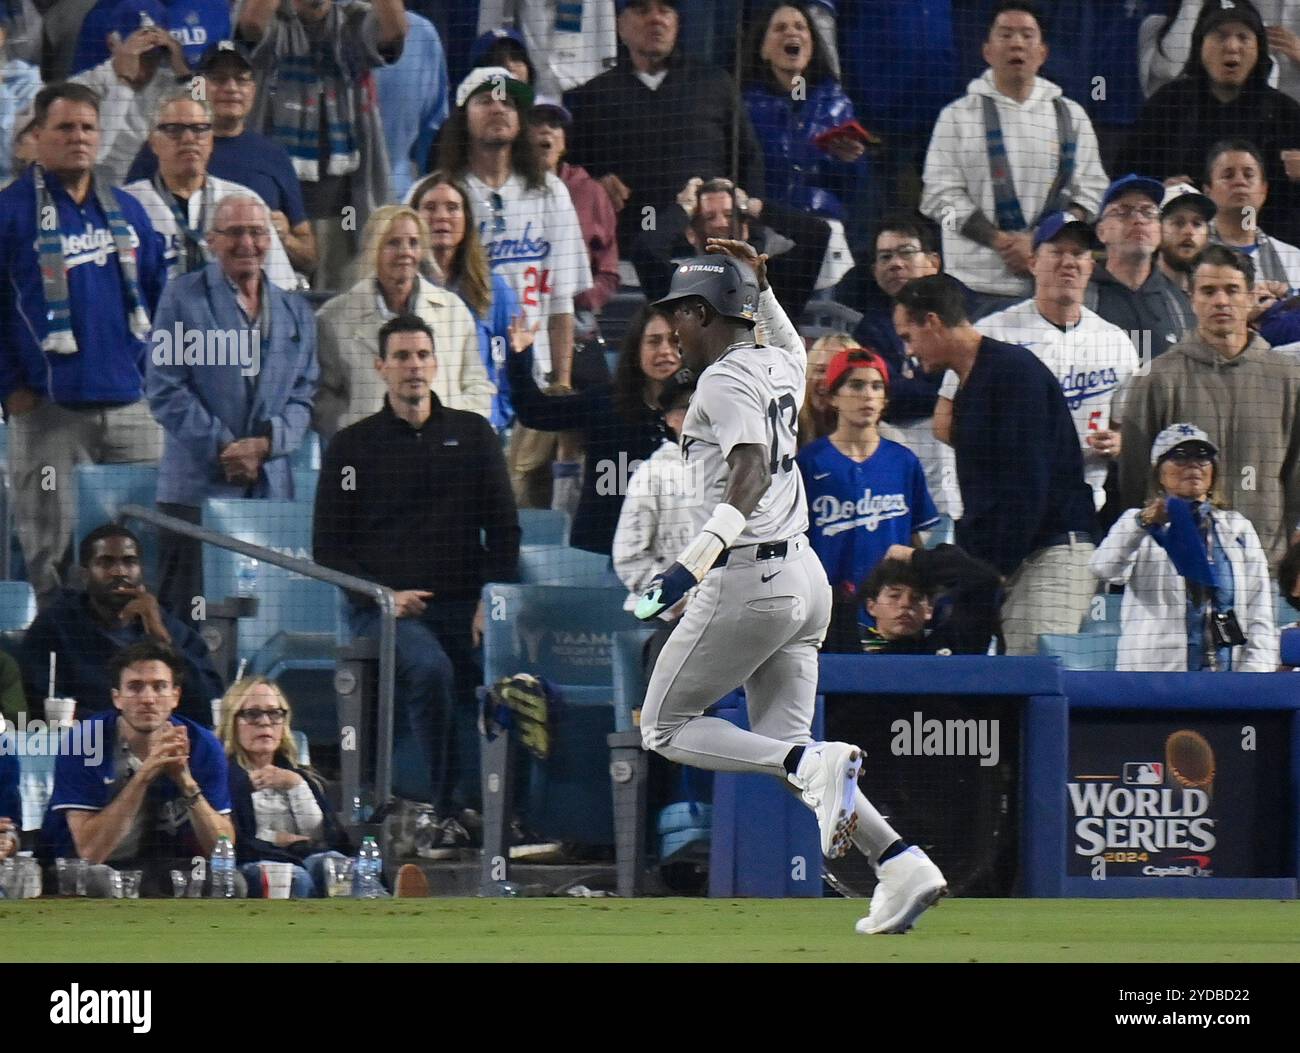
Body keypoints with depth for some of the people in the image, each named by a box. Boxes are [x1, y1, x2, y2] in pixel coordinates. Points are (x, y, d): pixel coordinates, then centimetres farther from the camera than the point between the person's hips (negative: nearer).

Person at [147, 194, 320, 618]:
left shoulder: (296, 312, 17)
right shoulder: (183, 297, 4)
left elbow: (303, 396, 14)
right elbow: (166, 390, -2)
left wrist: (264, 444, -6)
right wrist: (223, 447, -10)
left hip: (271, 488, 4)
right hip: (197, 485, -4)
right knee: (187, 614, -7)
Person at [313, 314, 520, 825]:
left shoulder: (473, 434, 17)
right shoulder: (352, 446, 11)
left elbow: (503, 528, 14)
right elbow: (327, 547, 8)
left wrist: (491, 599, -4)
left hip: (464, 605, 2)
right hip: (386, 608, -2)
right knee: (430, 668, -34)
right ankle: (446, 804, -27)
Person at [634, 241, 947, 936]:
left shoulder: (726, 381, -12)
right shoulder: (780, 367, 14)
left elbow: (750, 476, -27)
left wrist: (694, 562, -35)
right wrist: (760, 286, 35)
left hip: (748, 579, -9)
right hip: (806, 576, 9)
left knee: (665, 729, 4)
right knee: (779, 749, 11)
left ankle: (815, 764, -17)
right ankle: (902, 865, -5)